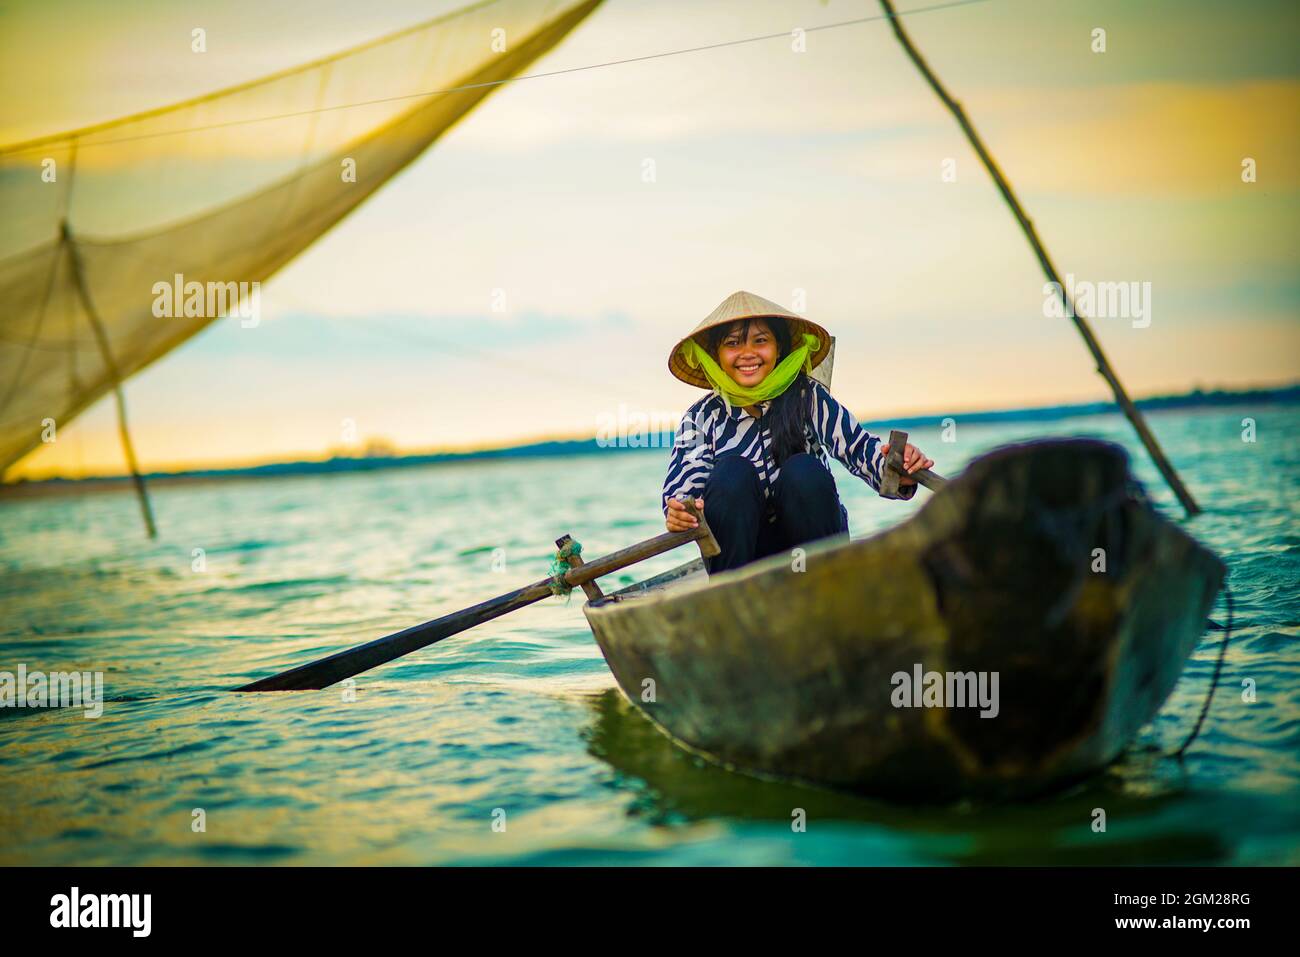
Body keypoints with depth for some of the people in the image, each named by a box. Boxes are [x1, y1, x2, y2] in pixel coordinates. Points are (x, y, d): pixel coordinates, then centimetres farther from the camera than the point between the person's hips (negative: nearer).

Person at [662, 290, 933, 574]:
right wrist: (677, 514, -40)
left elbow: (858, 446, -17)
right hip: (740, 551, 0)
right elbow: (682, 489, -14)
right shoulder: (701, 419, -3)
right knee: (732, 471, -25)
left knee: (803, 470, -27)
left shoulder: (808, 398, -4)